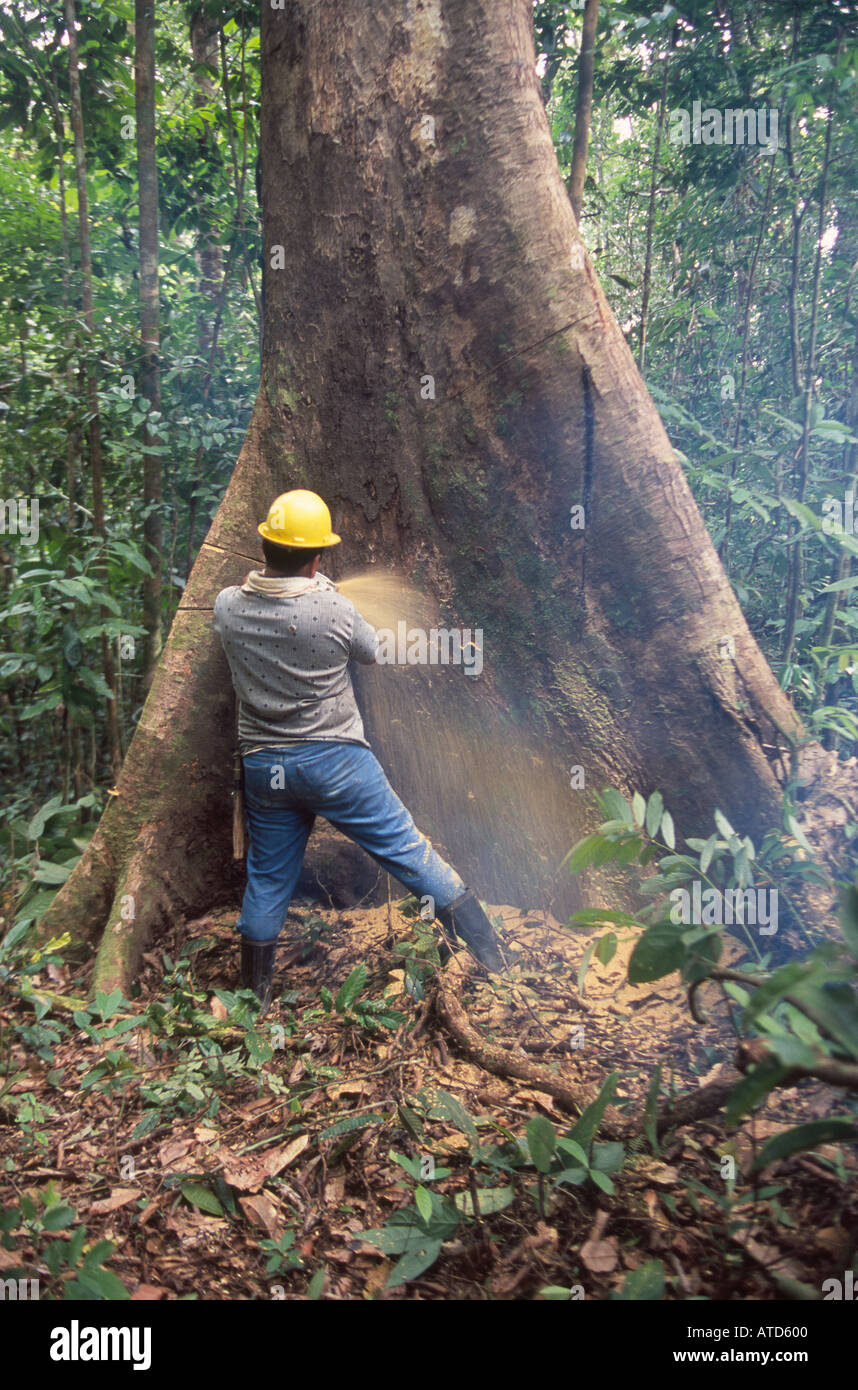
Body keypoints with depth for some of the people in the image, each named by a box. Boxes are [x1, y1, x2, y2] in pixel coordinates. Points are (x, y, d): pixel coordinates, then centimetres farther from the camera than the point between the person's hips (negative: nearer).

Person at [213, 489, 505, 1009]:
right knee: (408, 849, 4)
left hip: (264, 766, 4)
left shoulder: (227, 606, -5)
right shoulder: (334, 608, -15)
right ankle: (491, 957, 10)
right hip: (335, 761, -4)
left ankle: (256, 1000, 31)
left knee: (268, 880, 17)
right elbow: (373, 651, 4)